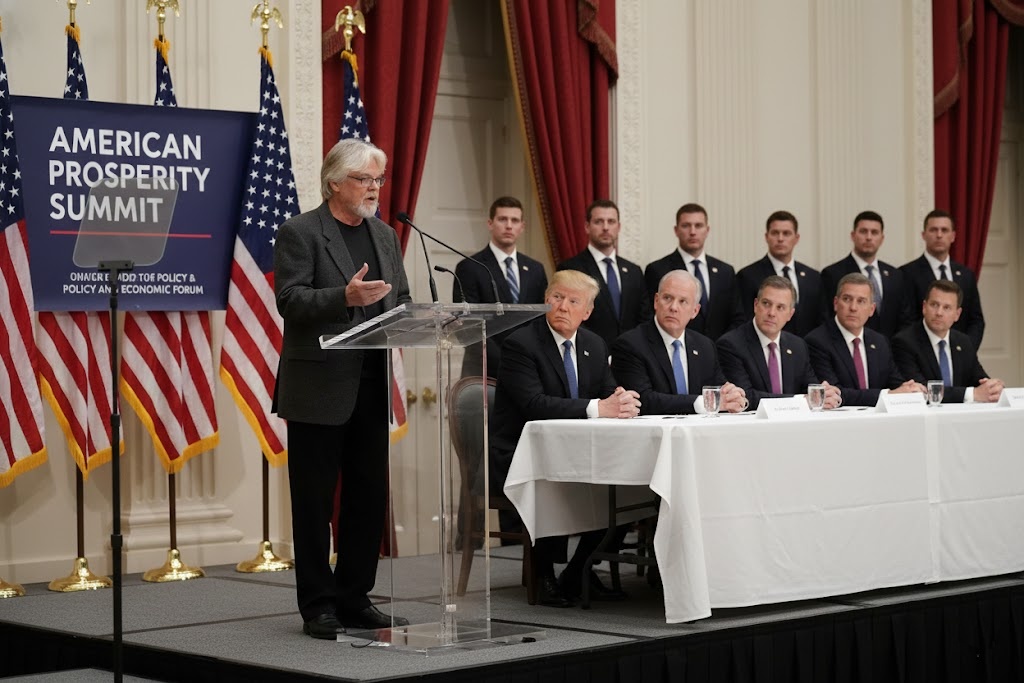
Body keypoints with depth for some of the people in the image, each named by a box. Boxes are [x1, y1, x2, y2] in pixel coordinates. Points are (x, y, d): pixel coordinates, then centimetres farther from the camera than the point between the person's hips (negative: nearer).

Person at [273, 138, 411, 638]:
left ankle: (355, 599, 18)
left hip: (371, 387, 6)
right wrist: (345, 297, -28)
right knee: (315, 503, 1)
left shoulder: (385, 236, 15)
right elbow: (290, 299, -14)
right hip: (319, 389, -6)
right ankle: (318, 607, 9)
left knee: (370, 498, 8)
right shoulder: (300, 233, -5)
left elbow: (400, 299, 18)